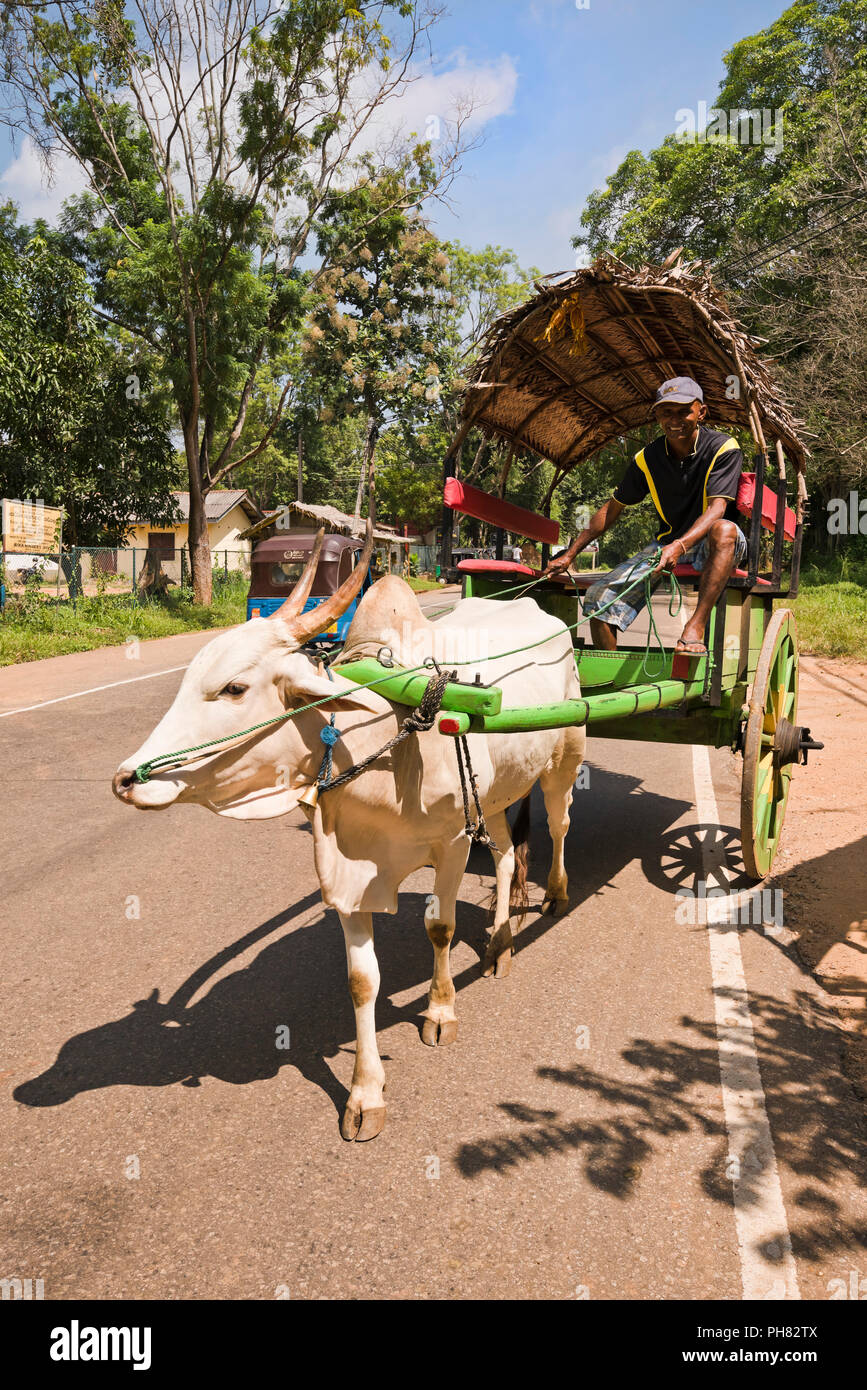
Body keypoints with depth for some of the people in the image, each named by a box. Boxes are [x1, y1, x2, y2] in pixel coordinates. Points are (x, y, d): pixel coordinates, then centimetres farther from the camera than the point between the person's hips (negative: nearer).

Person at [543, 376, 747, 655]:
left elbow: (717, 508, -25)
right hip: (667, 543, 4)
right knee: (599, 596, -14)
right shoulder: (648, 458, 0)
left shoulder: (723, 448, -12)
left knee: (724, 529, -41)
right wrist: (569, 554, 3)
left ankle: (695, 627, -44)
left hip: (707, 544, -4)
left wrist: (680, 546, -44)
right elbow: (612, 509, 8)